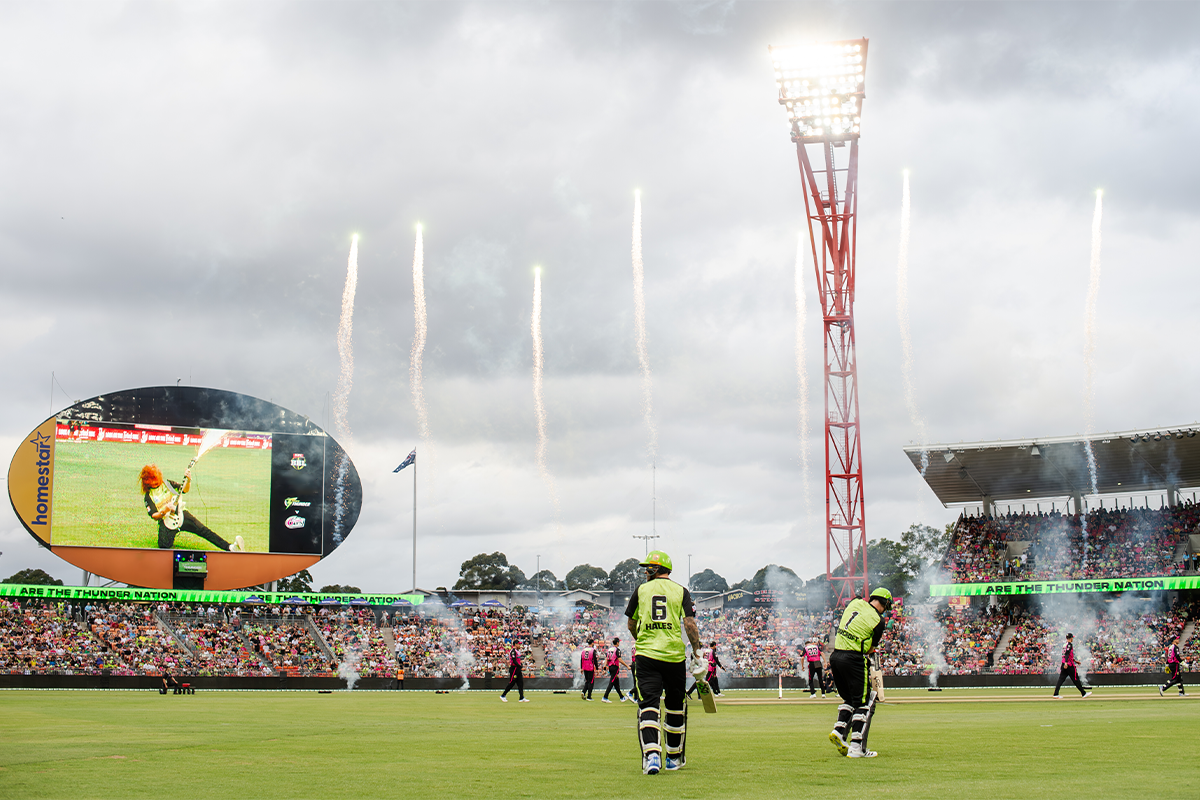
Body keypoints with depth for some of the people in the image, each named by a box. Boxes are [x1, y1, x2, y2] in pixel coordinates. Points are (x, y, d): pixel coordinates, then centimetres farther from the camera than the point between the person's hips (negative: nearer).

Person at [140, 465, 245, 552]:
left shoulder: (167, 484, 14)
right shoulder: (148, 497, 7)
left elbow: (185, 489, 9)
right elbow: (154, 516, -1)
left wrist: (188, 480, -11)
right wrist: (164, 511, -21)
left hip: (180, 514, 2)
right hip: (166, 520, -2)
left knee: (202, 530, -20)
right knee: (164, 545, -35)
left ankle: (229, 547, -32)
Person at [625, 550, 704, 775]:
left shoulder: (641, 590, 8)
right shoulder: (681, 591, 6)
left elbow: (631, 623, 17)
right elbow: (689, 623, -5)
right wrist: (697, 653, -2)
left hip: (646, 655, -1)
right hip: (675, 655, 1)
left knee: (648, 705, -6)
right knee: (675, 705, 15)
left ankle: (651, 755, -25)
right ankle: (674, 757, 26)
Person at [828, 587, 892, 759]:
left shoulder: (855, 602, 8)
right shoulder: (878, 620, -7)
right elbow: (871, 648, 1)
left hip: (835, 656, 7)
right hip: (854, 660, -7)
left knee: (849, 698, 21)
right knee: (863, 702, -1)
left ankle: (839, 730, 4)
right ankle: (856, 747, -7)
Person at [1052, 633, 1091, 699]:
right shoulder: (1070, 644, -10)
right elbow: (1067, 654, -23)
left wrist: (1075, 660, 35)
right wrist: (1066, 662, -32)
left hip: (1064, 664, 8)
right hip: (1069, 665, -8)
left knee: (1061, 679, 1)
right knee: (1075, 679, 0)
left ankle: (1055, 694, -7)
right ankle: (1084, 693, 9)